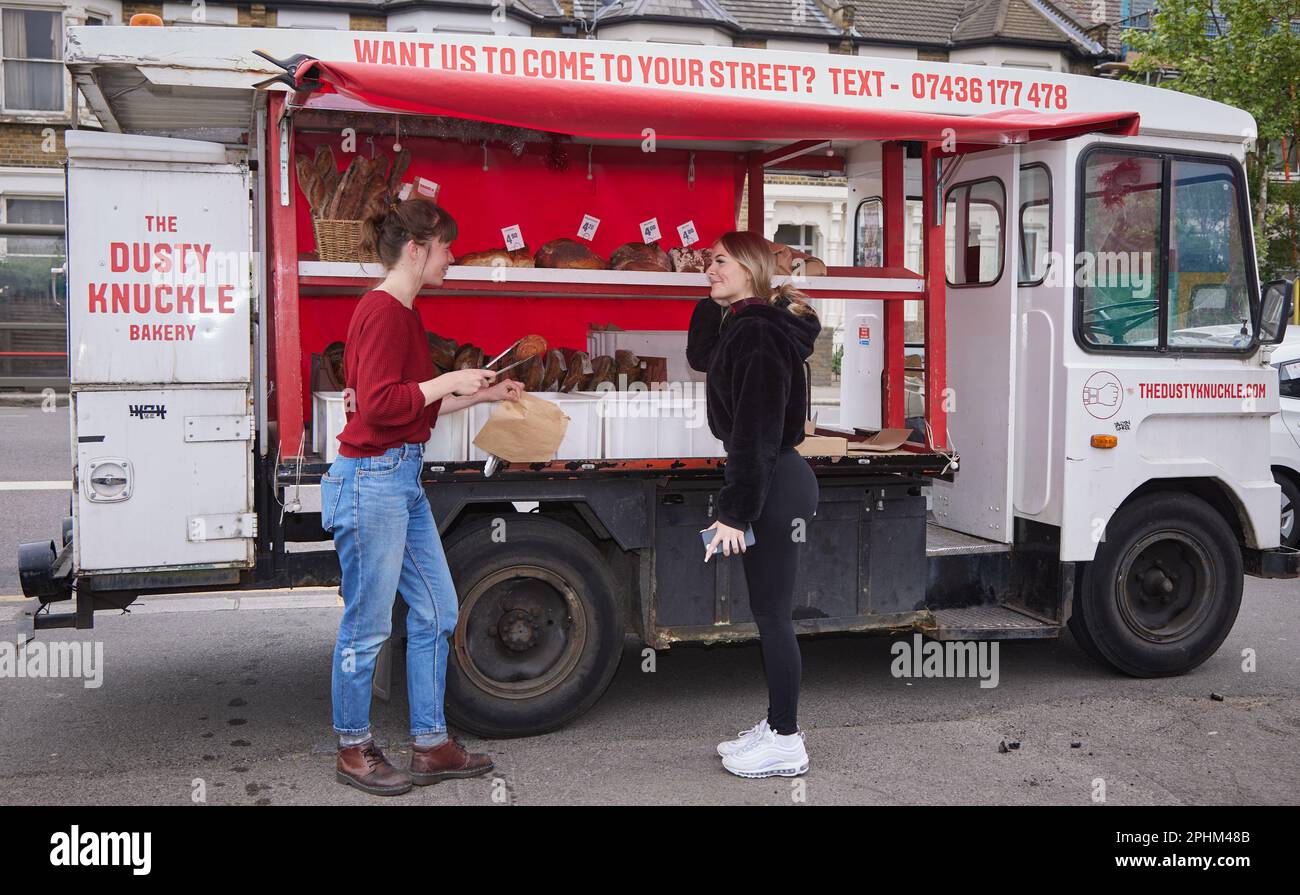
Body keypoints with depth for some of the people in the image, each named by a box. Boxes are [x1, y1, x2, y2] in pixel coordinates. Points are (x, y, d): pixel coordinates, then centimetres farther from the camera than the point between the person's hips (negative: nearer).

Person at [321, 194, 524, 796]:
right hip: (371, 480, -10)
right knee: (367, 626, 2)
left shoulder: (403, 313, 16)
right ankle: (354, 751, 18)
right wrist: (448, 381, -13)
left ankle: (430, 746, 23)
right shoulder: (382, 311, -14)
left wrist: (480, 395, 19)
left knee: (436, 612, 13)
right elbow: (379, 406, -22)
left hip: (404, 480, 10)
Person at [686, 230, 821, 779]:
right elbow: (699, 357, 29)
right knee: (768, 612, 16)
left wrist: (734, 511, -25)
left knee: (772, 613, -2)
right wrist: (715, 301, 13)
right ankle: (777, 724, 26)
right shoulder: (742, 325, 12)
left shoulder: (758, 333, -19)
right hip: (771, 482, 10)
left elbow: (756, 430, -24)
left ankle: (786, 743, 8)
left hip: (774, 487, -10)